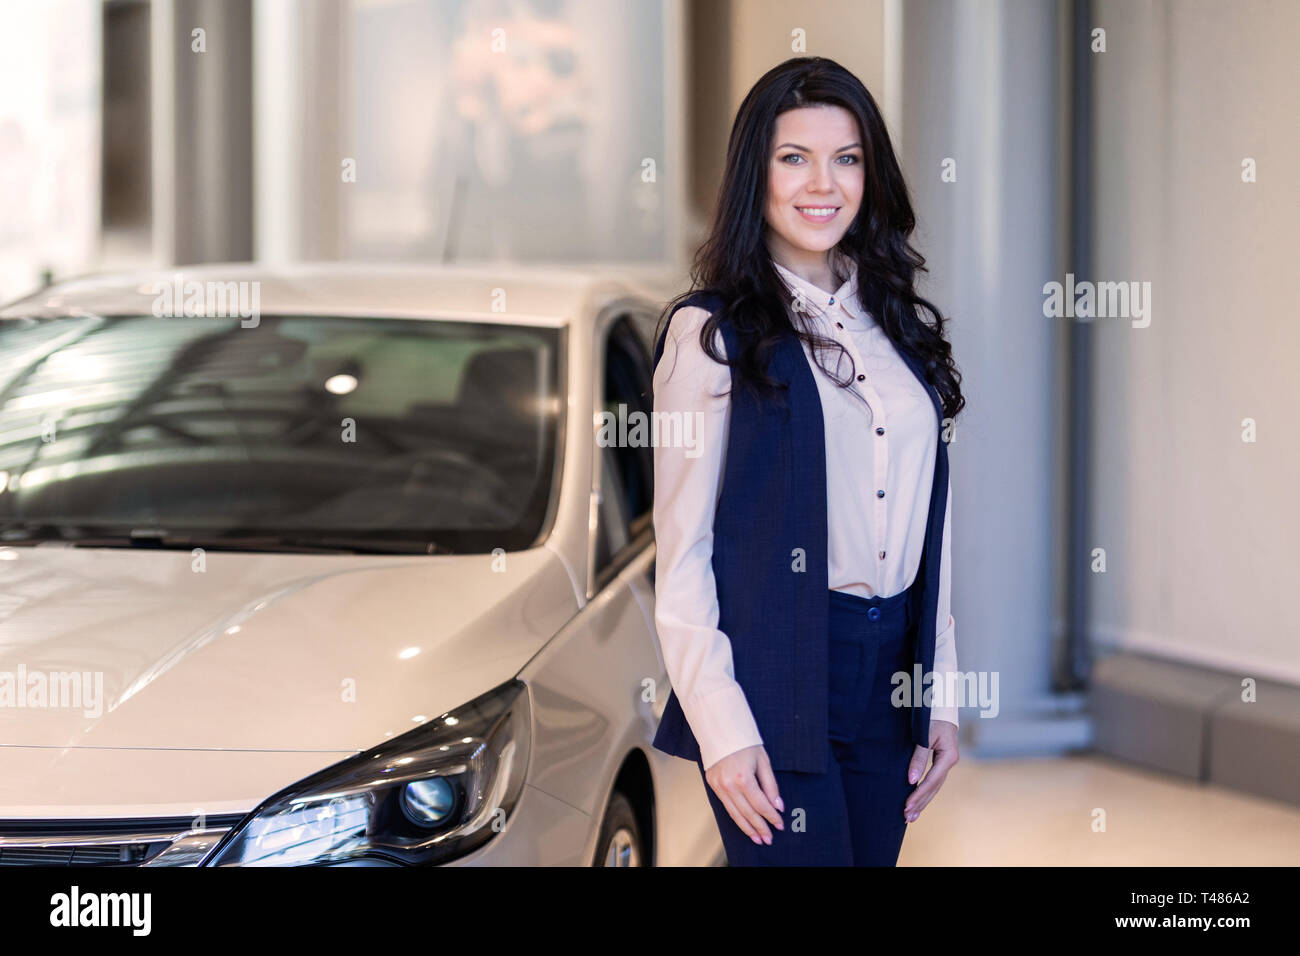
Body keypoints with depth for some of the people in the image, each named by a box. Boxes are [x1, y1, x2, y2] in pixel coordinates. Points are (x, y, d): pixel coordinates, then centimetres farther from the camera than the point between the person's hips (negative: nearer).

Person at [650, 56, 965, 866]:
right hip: (777, 676, -5)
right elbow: (682, 553, -8)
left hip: (892, 674, 6)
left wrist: (940, 696, 11)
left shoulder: (900, 327, 12)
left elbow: (928, 524, 16)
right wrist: (722, 729, -14)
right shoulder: (713, 332, -5)